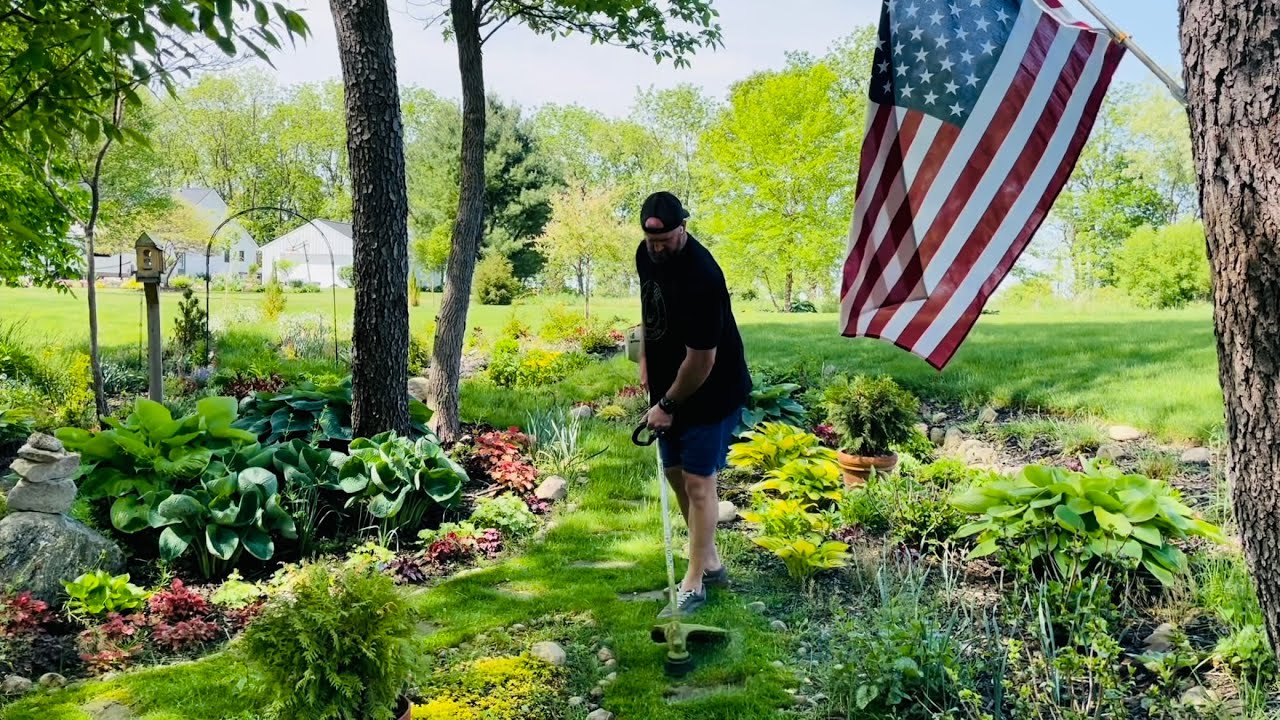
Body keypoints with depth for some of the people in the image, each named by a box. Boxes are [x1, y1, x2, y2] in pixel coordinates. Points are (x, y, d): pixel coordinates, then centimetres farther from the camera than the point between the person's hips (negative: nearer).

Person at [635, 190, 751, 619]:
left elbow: (701, 360, -25)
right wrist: (645, 363, 12)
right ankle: (711, 562, 29)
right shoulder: (646, 254, -2)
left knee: (698, 482, -5)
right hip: (669, 388, 9)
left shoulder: (700, 277, -29)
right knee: (675, 472, 14)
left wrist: (668, 405, -15)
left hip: (710, 394, -9)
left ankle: (695, 583, 6)